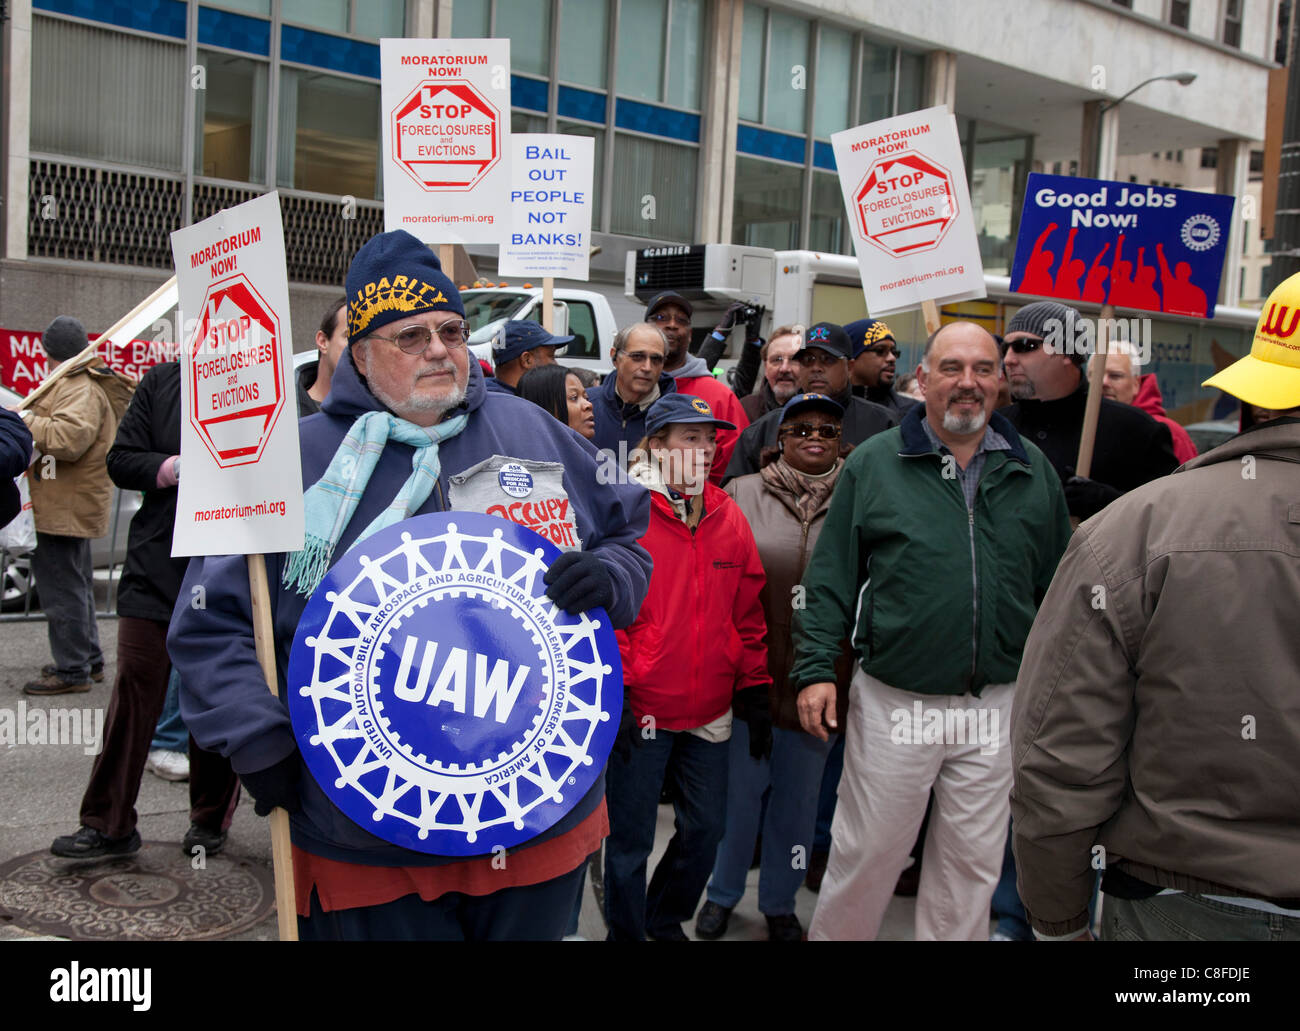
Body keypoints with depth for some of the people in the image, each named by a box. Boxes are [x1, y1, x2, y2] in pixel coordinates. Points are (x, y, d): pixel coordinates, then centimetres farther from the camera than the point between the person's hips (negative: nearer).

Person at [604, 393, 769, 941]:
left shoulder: (727, 515, 6)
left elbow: (747, 609, 11)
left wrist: (754, 687, 11)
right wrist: (615, 690, -11)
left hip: (710, 710, 5)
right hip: (642, 710, -5)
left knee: (705, 829, 14)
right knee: (631, 838, 7)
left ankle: (665, 919, 38)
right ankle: (626, 931, 30)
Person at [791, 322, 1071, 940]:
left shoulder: (1033, 471, 7)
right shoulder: (872, 464, -1)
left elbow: (1057, 584, 13)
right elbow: (830, 579, -1)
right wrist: (816, 668, -8)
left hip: (998, 704, 3)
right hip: (893, 702, -2)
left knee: (971, 865, 14)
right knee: (865, 855, 9)